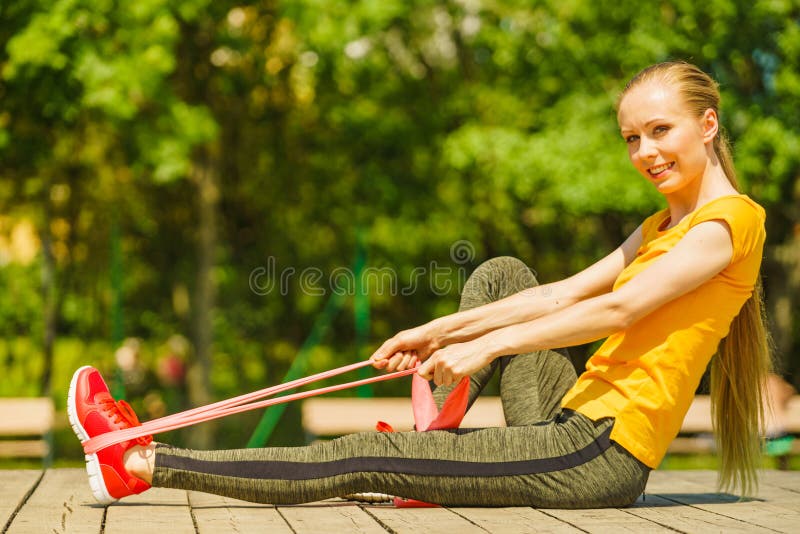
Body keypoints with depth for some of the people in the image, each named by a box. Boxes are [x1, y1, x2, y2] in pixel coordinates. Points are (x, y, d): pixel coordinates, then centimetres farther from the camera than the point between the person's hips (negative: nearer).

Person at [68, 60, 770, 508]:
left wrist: (484, 346, -17)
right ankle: (439, 436, 7)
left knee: (369, 459, -10)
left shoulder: (732, 220, -9)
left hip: (602, 458, -9)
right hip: (575, 425, 9)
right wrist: (438, 332, 3)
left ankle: (144, 462, -4)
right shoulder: (660, 228, 19)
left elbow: (619, 308, -19)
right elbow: (564, 294, 12)